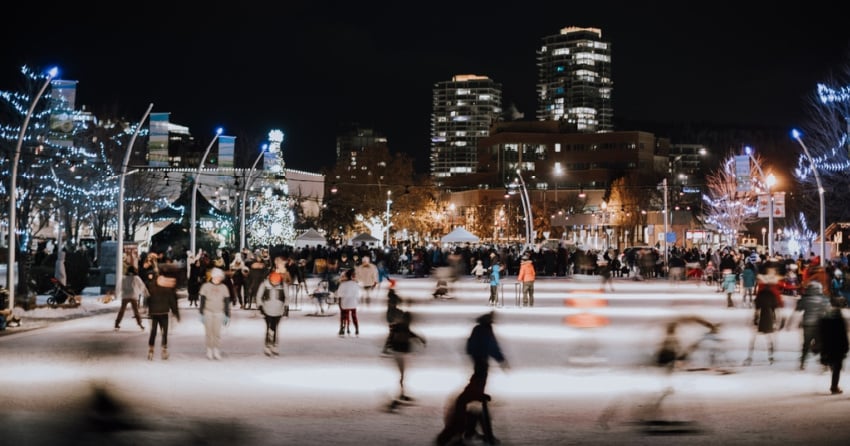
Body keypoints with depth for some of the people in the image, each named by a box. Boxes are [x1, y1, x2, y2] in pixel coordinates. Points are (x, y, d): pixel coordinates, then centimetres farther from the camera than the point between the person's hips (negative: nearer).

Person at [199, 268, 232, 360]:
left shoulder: (224, 288, 4)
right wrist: (201, 313, -2)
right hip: (208, 312, -1)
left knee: (217, 332, -3)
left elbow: (227, 303, 8)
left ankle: (216, 351, 3)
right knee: (208, 332, 2)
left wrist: (227, 315, 7)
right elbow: (202, 301, 2)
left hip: (219, 313, 1)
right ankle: (209, 351, 11)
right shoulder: (206, 286, 0)